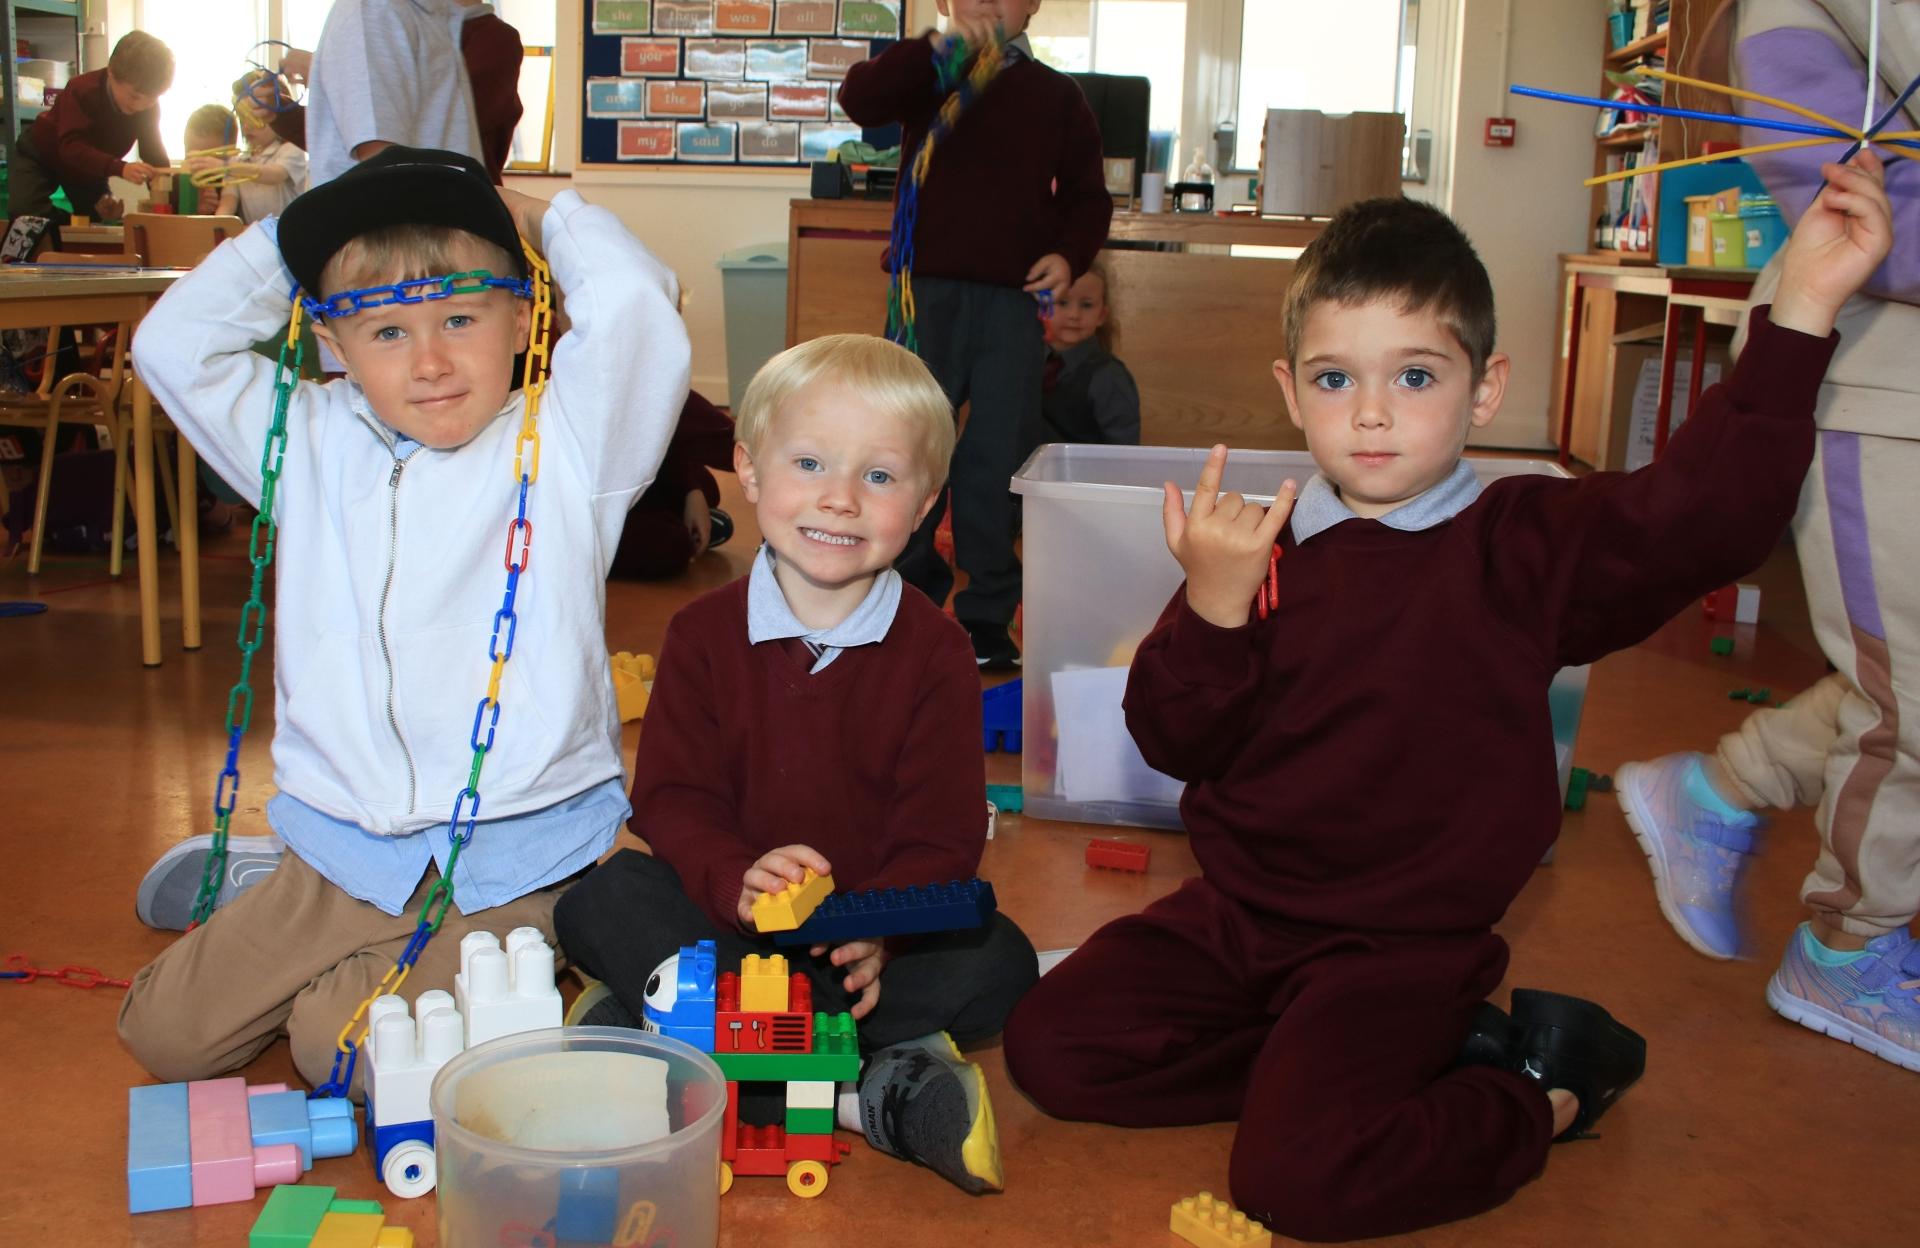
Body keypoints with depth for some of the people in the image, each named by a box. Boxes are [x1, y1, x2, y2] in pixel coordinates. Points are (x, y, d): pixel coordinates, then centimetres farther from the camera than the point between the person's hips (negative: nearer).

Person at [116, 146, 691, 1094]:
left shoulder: (563, 446, -4)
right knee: (166, 1033, 4)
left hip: (516, 858, -4)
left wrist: (544, 218, -2)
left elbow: (632, 307, -19)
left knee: (344, 1052, -17)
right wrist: (282, 239, 7)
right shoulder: (314, 448, 9)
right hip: (346, 842, 5)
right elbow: (173, 345, 6)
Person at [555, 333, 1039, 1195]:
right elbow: (669, 797, -7)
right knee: (599, 899, -25)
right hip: (722, 917, 1)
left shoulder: (935, 651, -5)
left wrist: (878, 927, -29)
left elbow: (942, 833, -9)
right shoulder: (704, 632, -2)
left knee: (998, 963, -25)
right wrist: (737, 880, -29)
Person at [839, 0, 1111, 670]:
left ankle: (986, 614, 11)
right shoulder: (924, 75, 6)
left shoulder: (1056, 95, 11)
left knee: (995, 458, 2)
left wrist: (1069, 254, -8)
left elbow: (1086, 195, 12)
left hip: (1014, 298, 1)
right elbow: (859, 99, -15)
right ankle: (913, 597, 19)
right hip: (928, 290, 0)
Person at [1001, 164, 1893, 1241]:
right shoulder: (1262, 550, 1)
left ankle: (1543, 1093, 7)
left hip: (1401, 949, -5)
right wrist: (1213, 612, -21)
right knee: (1051, 1047, -5)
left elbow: (1707, 512, -28)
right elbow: (1179, 745, -3)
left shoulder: (1525, 547, -9)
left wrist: (1800, 312, -36)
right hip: (1238, 912, 6)